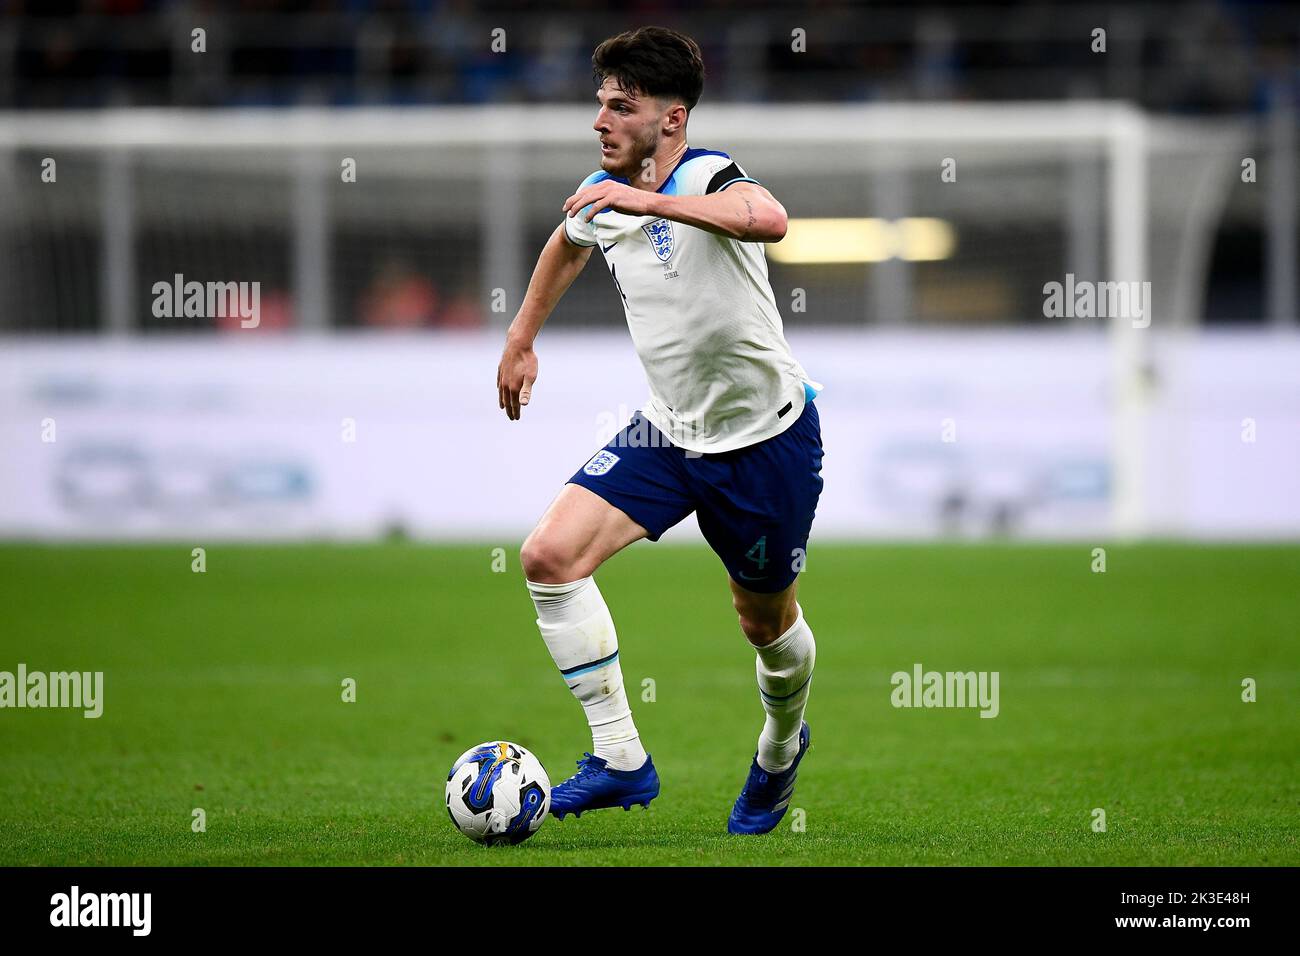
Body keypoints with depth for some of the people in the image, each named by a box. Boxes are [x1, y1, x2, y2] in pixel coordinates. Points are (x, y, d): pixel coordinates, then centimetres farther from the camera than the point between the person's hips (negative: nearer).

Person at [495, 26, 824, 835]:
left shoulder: (708, 178, -23)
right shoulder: (600, 197, -2)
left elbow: (769, 220, -48)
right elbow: (570, 244, 25)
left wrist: (652, 201, -50)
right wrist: (522, 340, 30)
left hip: (767, 439, -6)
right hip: (670, 432, 6)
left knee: (767, 623, 12)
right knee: (551, 555, -15)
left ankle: (782, 747, 47)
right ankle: (621, 760, -10)